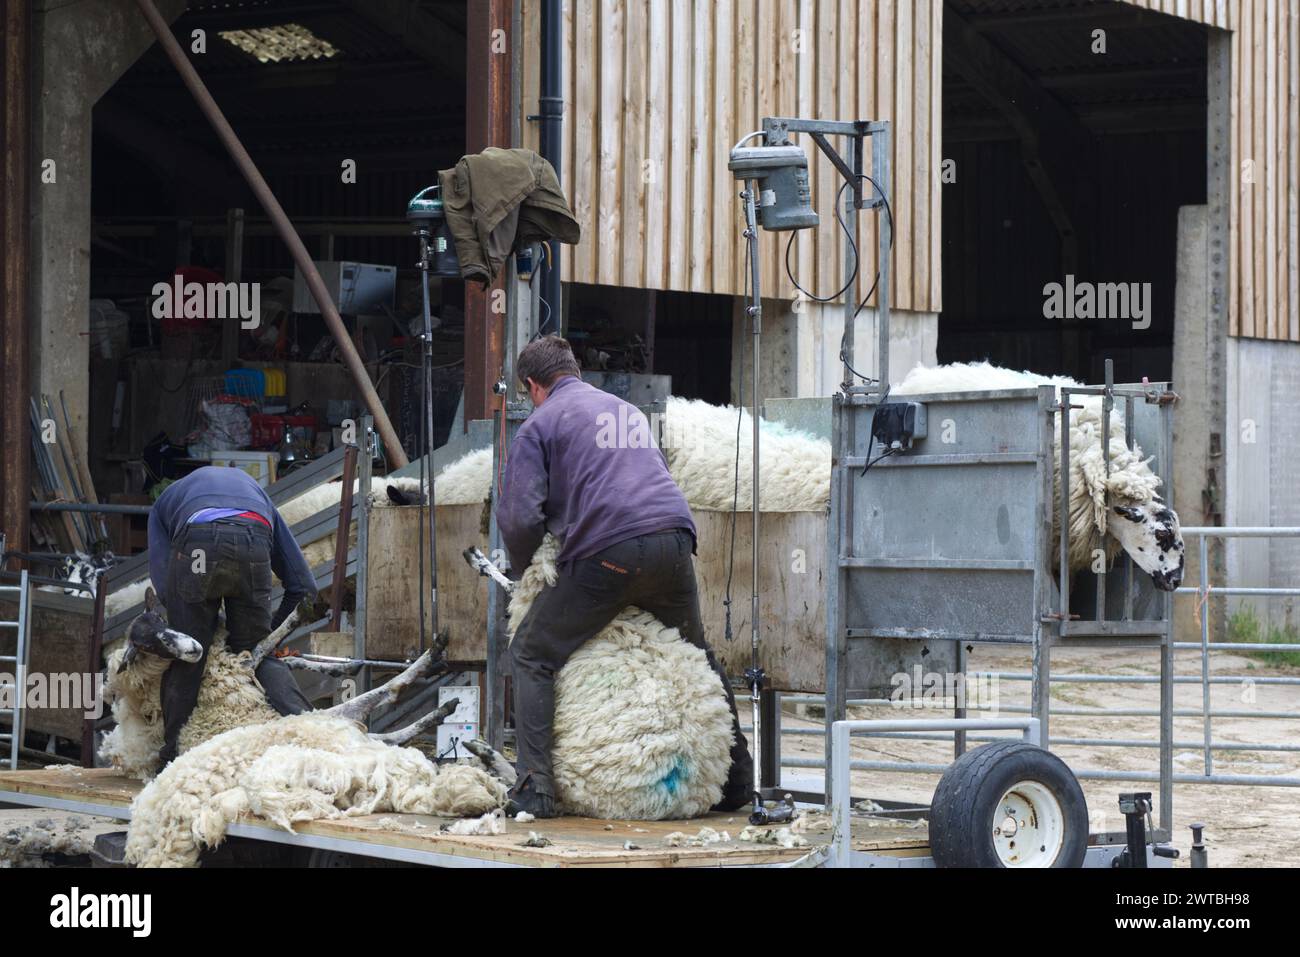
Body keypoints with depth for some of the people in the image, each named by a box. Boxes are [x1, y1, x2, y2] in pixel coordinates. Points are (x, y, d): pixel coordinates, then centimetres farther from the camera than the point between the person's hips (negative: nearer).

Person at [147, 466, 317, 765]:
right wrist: (273, 632, 41)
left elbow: (163, 583, 16)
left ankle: (172, 754, 9)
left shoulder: (165, 501, 37)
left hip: (197, 544, -2)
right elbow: (302, 584, 34)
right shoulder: (251, 486, 43)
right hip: (253, 545, 2)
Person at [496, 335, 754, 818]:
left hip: (607, 553, -5)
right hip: (673, 541, 5)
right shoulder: (627, 410, 29)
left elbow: (521, 518, -1)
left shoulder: (538, 425, 10)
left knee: (531, 655, 7)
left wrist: (523, 570, 18)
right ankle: (737, 781, 26)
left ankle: (534, 789, -6)